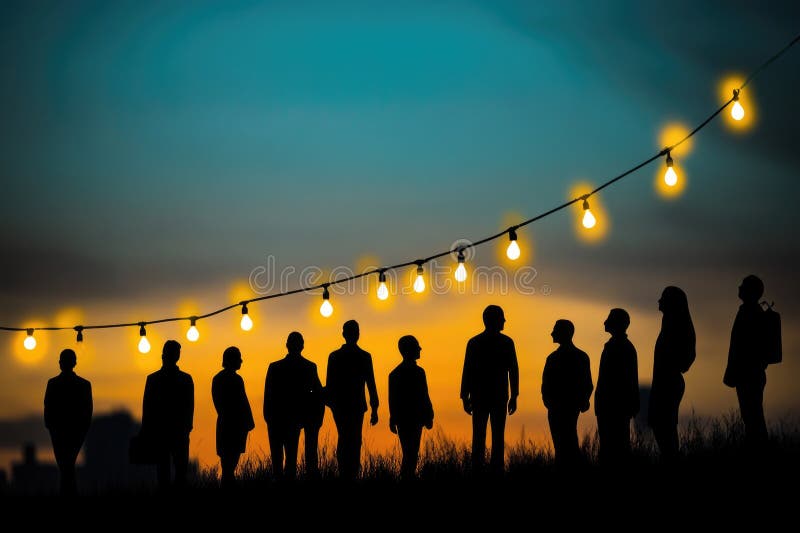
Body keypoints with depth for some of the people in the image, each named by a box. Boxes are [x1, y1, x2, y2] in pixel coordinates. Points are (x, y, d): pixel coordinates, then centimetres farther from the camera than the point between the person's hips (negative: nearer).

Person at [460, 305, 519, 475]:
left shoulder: (473, 343, -1)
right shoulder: (507, 342, -1)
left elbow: (467, 371, -3)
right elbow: (513, 371, -2)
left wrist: (465, 397, 2)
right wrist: (514, 396, 4)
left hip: (479, 396, 0)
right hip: (500, 397, 0)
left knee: (478, 436, 3)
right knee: (498, 437, 4)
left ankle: (477, 470, -3)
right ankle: (497, 470, -3)